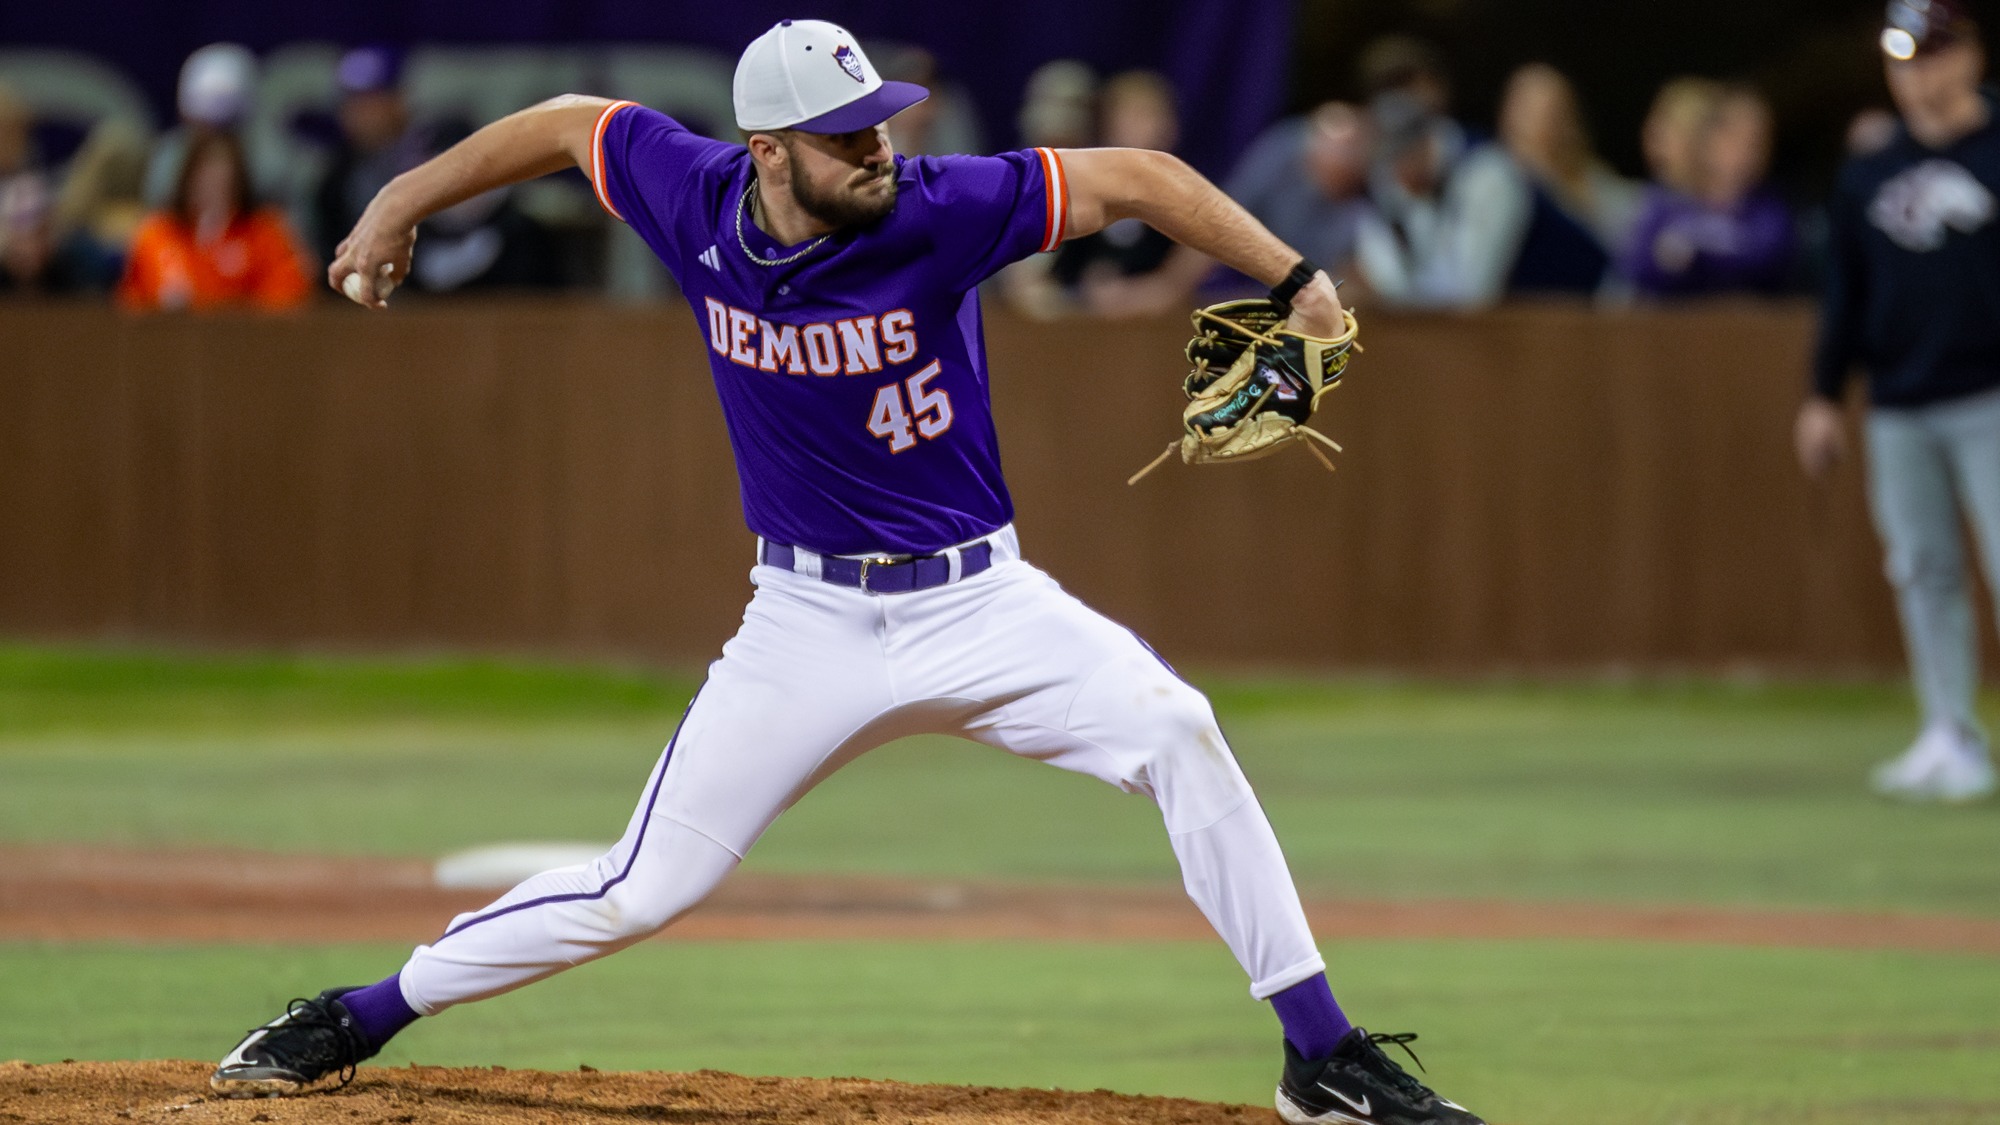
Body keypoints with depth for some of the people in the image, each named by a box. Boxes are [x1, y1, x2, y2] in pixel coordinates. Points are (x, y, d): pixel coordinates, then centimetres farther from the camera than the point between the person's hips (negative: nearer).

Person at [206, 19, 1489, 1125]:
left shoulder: (937, 211, -19)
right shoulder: (695, 197, -11)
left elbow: (1135, 177, -17)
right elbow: (567, 124, 7)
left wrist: (1297, 281, -25)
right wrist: (405, 200, 14)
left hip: (976, 601, -1)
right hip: (809, 620, 1)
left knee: (1175, 733, -23)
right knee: (640, 890, -2)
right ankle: (358, 1020, 17)